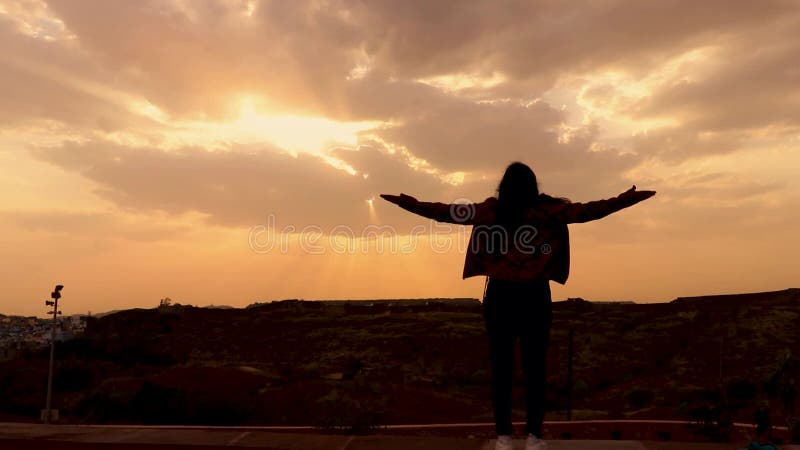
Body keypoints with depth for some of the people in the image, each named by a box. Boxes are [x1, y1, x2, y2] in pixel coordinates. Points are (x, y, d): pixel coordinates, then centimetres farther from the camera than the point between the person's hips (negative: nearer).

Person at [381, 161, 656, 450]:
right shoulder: (548, 210, 1)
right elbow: (588, 211, -2)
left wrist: (407, 203, 13)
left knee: (501, 367, 4)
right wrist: (628, 198, 5)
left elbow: (444, 212, 5)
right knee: (535, 367, 5)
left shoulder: (490, 211, 3)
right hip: (534, 296, 0)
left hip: (499, 296, 1)